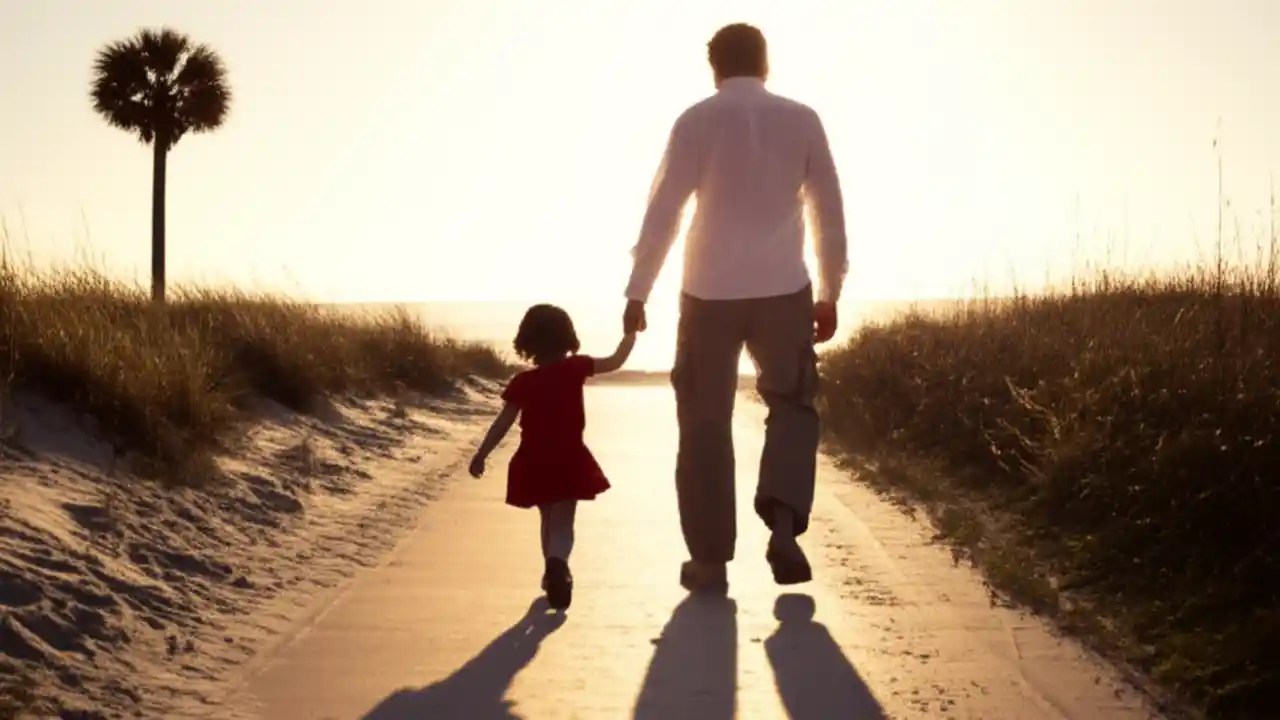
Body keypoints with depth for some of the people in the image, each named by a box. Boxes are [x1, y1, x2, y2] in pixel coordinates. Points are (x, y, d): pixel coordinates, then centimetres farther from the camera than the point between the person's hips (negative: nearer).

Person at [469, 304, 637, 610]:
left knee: (549, 521, 21)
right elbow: (615, 361, 6)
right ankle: (557, 564, -32)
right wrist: (630, 333, 21)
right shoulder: (575, 368, -6)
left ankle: (555, 573, 33)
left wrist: (481, 455, 2)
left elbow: (503, 423, -5)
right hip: (569, 461, -2)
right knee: (563, 524, -3)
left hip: (534, 464, 2)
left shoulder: (523, 383, -5)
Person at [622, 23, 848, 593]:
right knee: (793, 406, 16)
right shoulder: (802, 120, 5)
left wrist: (637, 293, 0)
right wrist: (830, 294, 15)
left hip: (709, 294, -1)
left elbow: (662, 212, -4)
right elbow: (829, 214, 7)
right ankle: (784, 522, -8)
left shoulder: (696, 121, 0)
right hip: (784, 291, 1)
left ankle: (710, 560, 9)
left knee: (705, 423, 9)